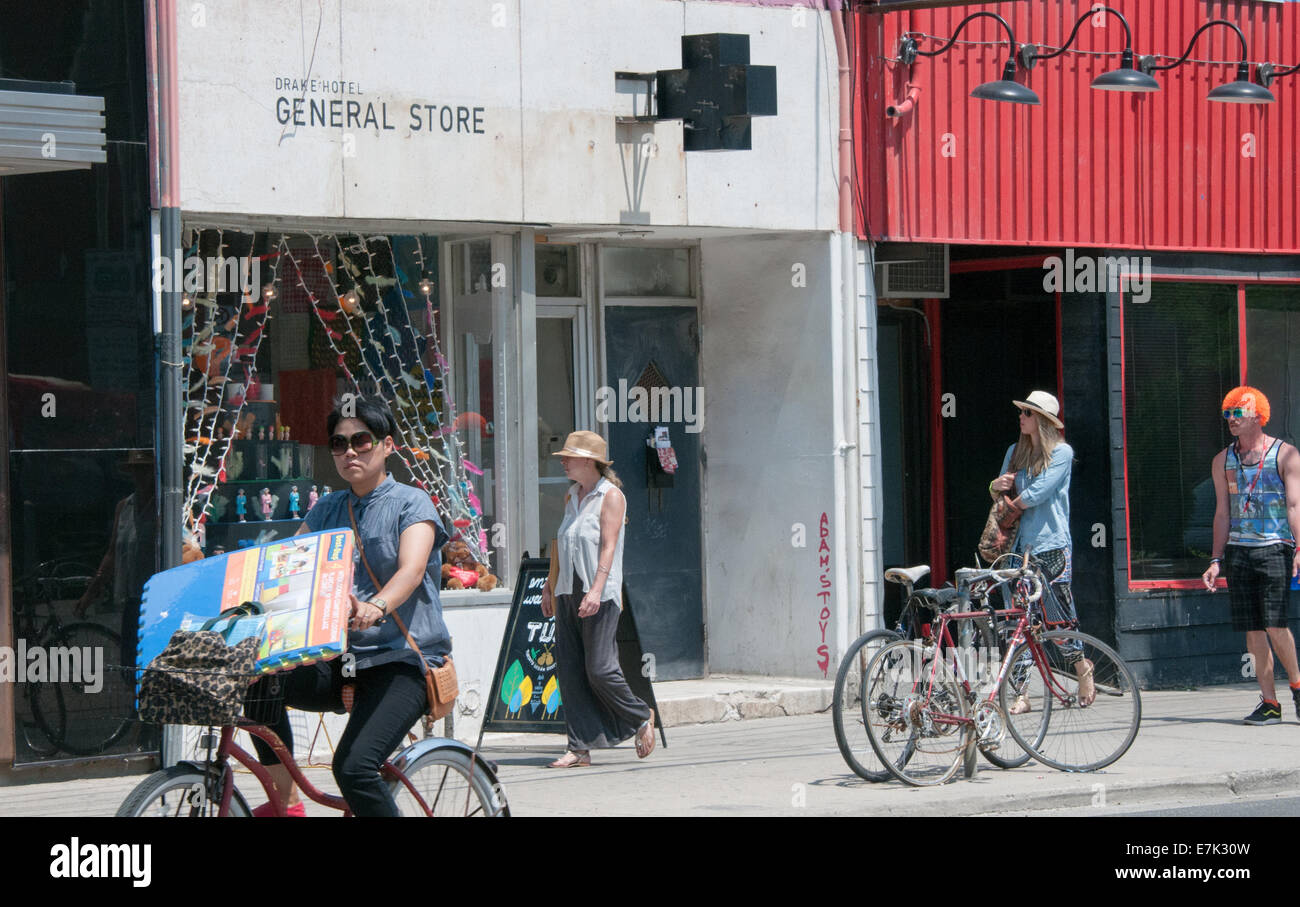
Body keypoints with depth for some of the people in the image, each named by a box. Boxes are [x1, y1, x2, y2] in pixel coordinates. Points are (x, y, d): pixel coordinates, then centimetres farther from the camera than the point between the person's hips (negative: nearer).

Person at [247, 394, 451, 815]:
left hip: (404, 661, -6)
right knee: (259, 680, -19)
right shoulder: (328, 509, 16)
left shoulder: (411, 504, -2)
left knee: (353, 766, -27)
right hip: (343, 662, 6)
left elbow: (412, 570, -20)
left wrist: (376, 607, -42)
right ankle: (286, 801, -7)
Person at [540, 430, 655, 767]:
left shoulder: (611, 496, -6)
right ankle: (579, 748, 1)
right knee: (569, 670, -1)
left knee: (599, 669, -11)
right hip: (568, 593, 7)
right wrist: (550, 588, 20)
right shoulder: (571, 498, 17)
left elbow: (608, 546, -14)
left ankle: (641, 717, 14)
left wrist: (596, 591, -23)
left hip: (601, 596, -7)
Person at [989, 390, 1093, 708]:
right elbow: (1000, 494, 17)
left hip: (1051, 546, -5)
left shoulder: (1061, 452, -3)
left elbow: (1038, 492, -13)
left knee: (1058, 614, -3)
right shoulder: (1015, 452, 15)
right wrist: (997, 486, -5)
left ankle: (1082, 668, 23)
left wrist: (1013, 504, 1)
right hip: (1020, 545, 5)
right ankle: (1021, 694, -1)